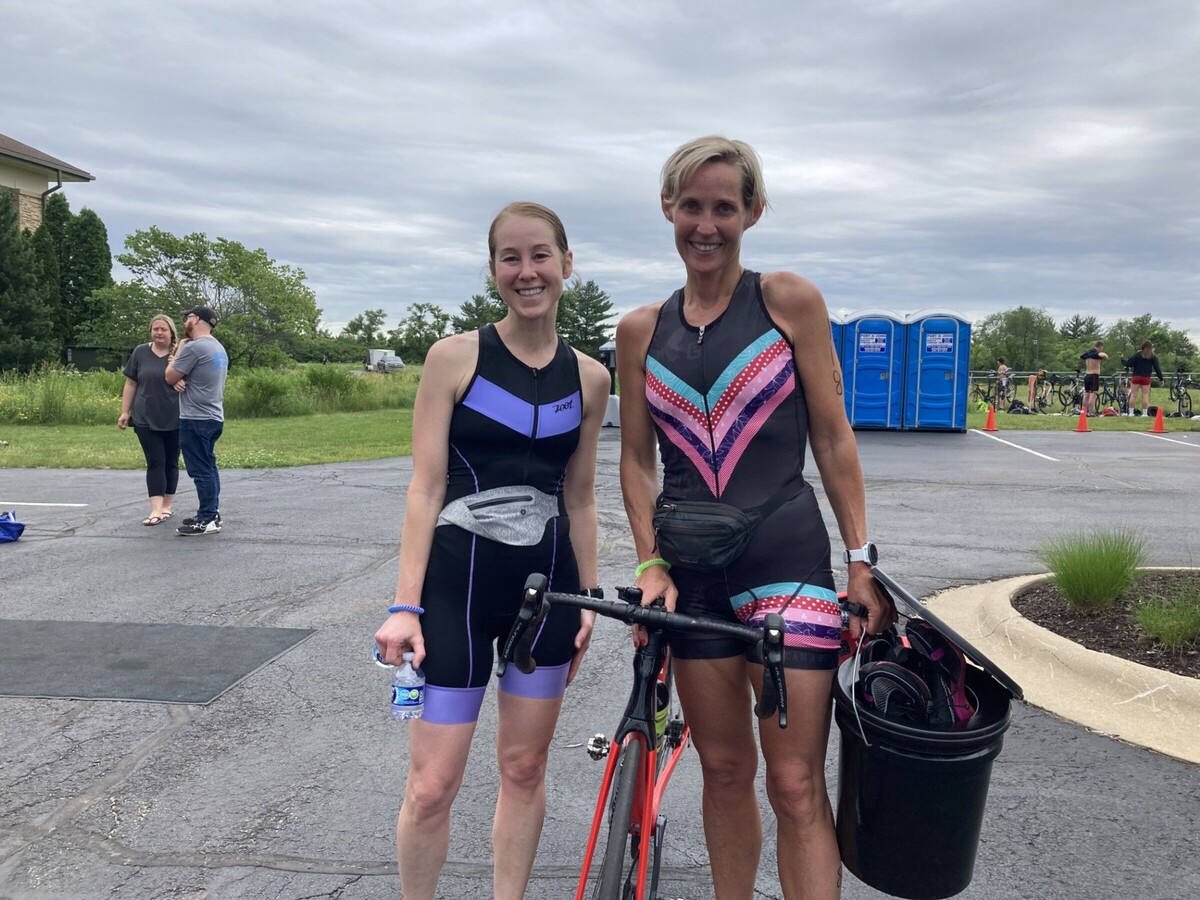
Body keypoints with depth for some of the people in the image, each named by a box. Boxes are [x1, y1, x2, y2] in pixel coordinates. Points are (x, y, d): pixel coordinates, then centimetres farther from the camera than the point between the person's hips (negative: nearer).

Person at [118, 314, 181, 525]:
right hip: (146, 419, 0)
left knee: (171, 463, 8)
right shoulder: (140, 352, 4)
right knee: (155, 463, -3)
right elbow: (131, 384, 8)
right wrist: (125, 412, 4)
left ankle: (167, 506, 20)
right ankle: (156, 510, -8)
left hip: (174, 420, 0)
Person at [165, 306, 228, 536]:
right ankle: (211, 513, 18)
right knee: (208, 468, 14)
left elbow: (170, 377, -8)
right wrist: (181, 378, -2)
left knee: (201, 470, -6)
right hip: (213, 417, 10)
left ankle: (207, 520, -5)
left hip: (196, 419, -10)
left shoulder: (193, 347, -17)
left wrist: (178, 351, 6)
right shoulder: (218, 348, 15)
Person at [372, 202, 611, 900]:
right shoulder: (455, 357, -5)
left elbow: (580, 497, 11)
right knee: (432, 786, 0)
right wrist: (405, 604, -10)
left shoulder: (589, 377, 5)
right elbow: (426, 487, -6)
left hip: (548, 582, 3)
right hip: (458, 579, -3)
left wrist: (588, 597, 10)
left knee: (526, 767, 14)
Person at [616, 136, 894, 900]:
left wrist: (863, 559, -3)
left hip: (786, 562, -3)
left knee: (796, 784, -3)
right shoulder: (641, 330, 7)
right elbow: (637, 458, 8)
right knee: (724, 770, 14)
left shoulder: (790, 302, -2)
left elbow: (833, 438, 0)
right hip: (693, 571, 3)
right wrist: (651, 564, -2)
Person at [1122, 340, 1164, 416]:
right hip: (1146, 378, 0)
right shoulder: (1153, 357, 3)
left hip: (1136, 377, 0)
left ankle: (1131, 412, 2)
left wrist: (1122, 360, 15)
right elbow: (1157, 368, 4)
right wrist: (1161, 379, 11)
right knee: (1145, 395, 3)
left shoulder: (1137, 354, 1)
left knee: (1133, 395, 3)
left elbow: (1129, 364, -3)